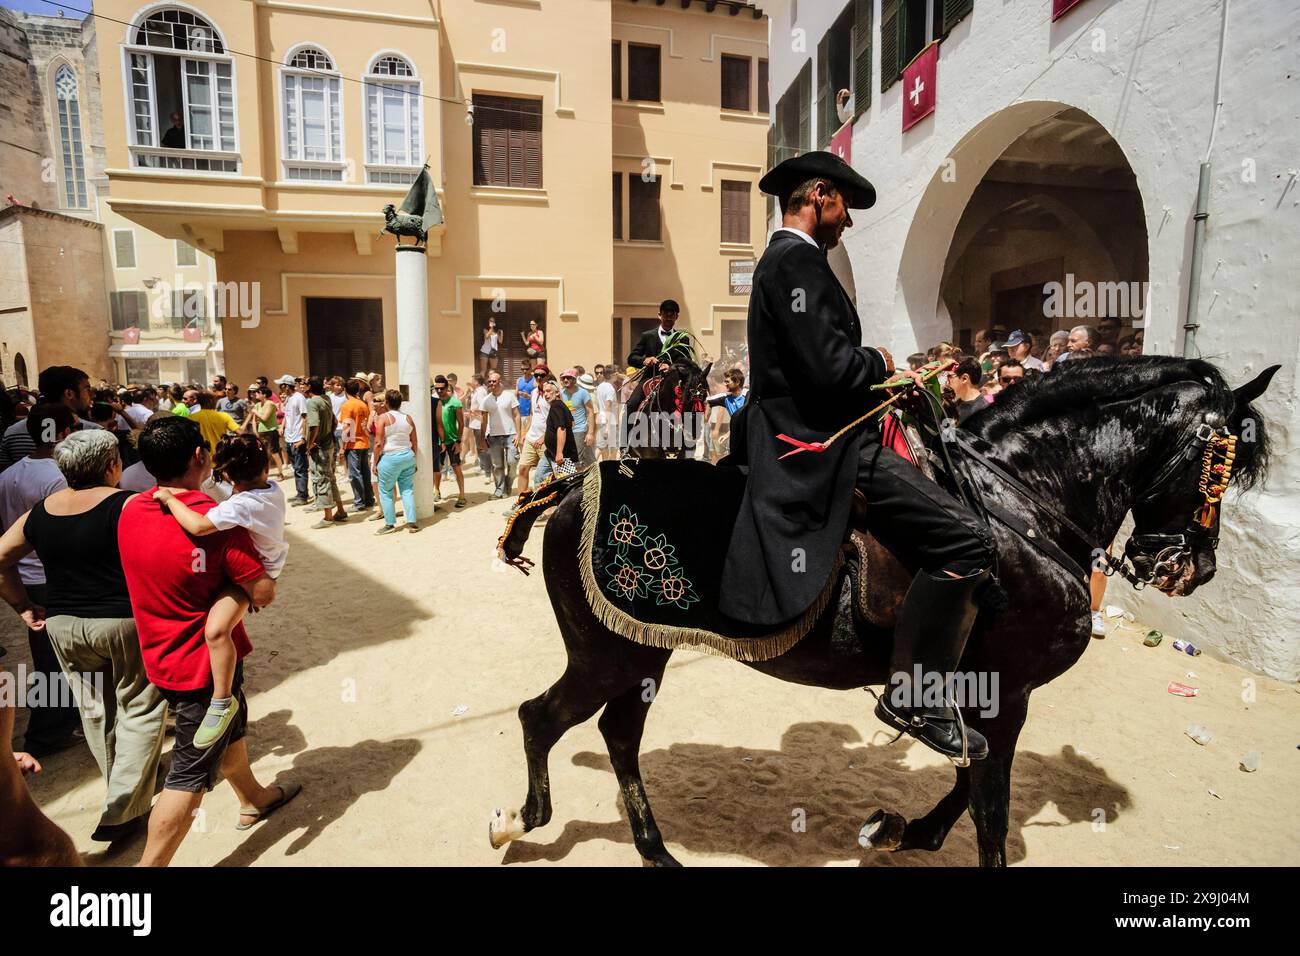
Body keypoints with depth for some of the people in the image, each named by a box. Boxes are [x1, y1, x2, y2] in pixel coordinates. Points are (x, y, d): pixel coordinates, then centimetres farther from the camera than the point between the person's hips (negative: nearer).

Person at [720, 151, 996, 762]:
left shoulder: (786, 259, 24)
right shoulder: (797, 259, -10)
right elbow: (829, 366, -21)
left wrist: (882, 375, 14)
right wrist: (885, 364, -2)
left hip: (807, 441, 12)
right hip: (821, 448, -12)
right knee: (967, 540, -18)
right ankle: (916, 696, -6)